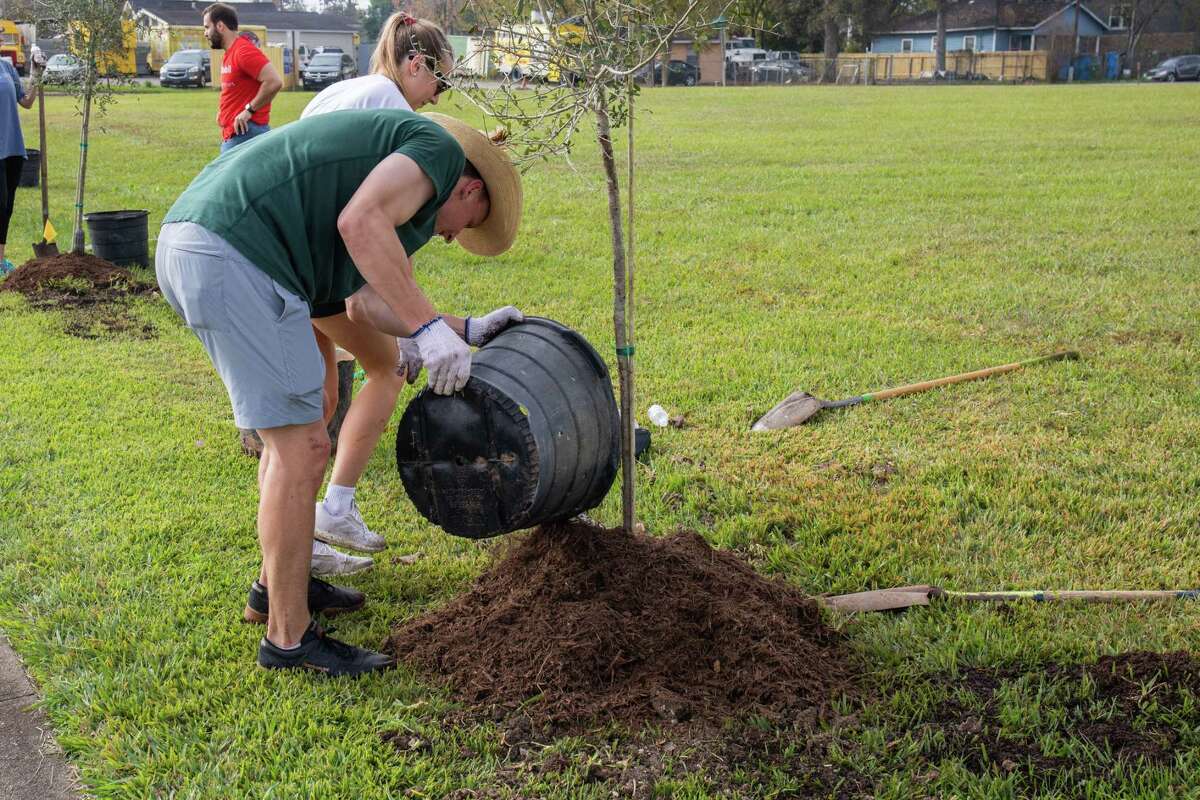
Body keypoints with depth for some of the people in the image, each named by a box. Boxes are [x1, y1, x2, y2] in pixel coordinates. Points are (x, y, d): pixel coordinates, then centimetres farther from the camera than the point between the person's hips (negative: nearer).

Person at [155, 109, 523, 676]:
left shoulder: (393, 146, 31)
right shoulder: (441, 148, 2)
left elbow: (363, 302, 32)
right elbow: (359, 223, -18)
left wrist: (462, 329, 35)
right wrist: (428, 326, -15)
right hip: (233, 253, -11)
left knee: (299, 421, 23)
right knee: (301, 448, -5)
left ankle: (278, 585, 35)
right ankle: (289, 638, 5)